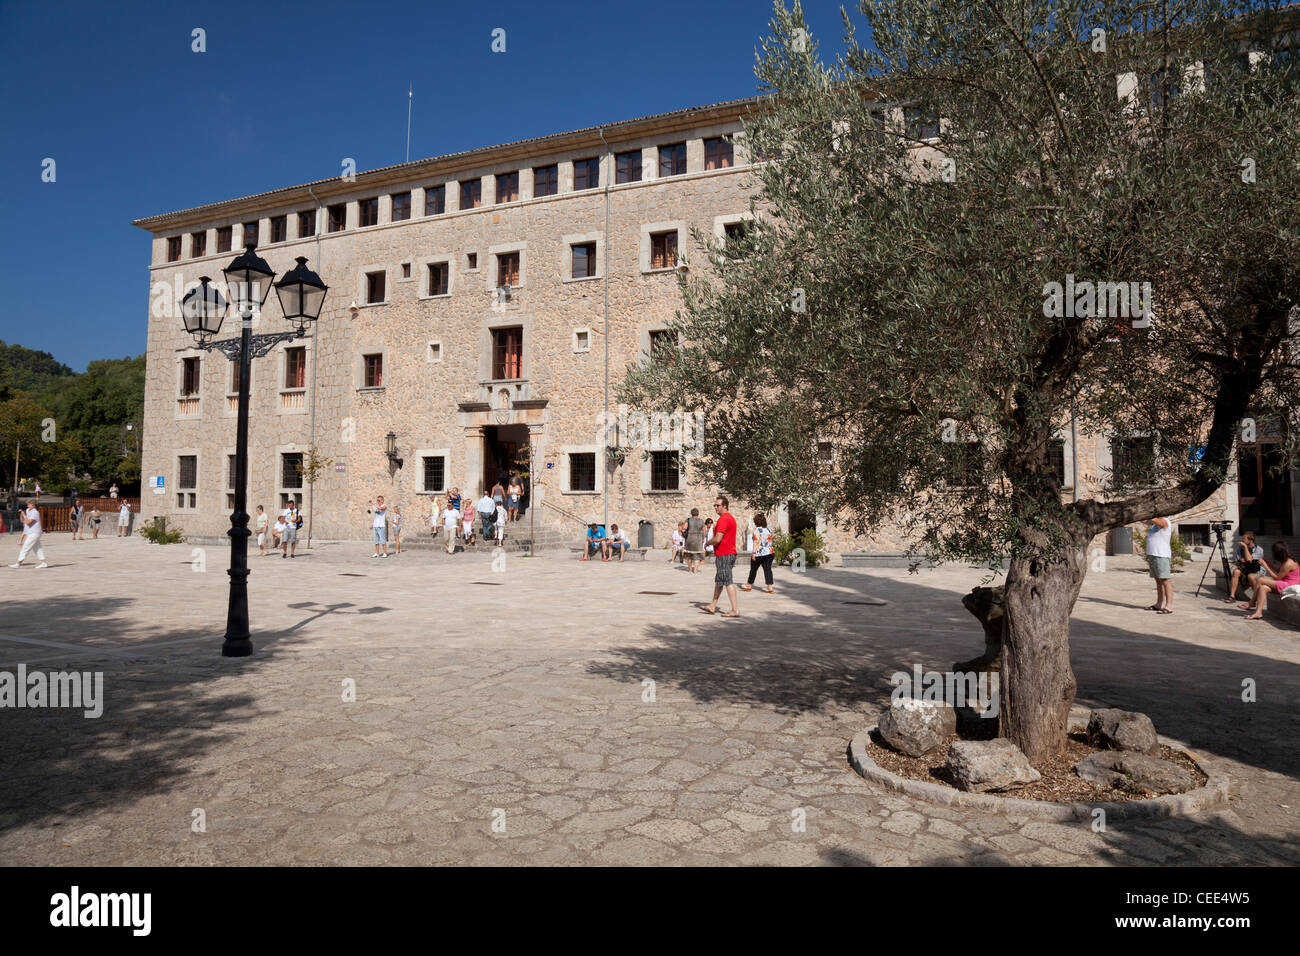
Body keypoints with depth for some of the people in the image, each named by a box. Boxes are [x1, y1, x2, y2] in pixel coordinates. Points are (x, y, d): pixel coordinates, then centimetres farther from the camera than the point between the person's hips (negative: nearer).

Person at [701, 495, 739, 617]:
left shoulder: (723, 519, -17)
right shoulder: (731, 518, 16)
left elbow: (718, 539, -22)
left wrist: (709, 542, -5)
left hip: (723, 555, -10)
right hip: (730, 553, 10)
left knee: (728, 582, -8)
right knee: (718, 581, 16)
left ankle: (735, 610, -8)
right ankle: (712, 607, 23)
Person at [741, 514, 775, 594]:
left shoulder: (757, 530, -11)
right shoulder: (769, 529, 9)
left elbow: (756, 542, -18)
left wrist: (753, 552, -18)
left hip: (759, 553, -5)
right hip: (769, 552, 6)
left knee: (753, 569, 9)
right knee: (767, 569, 3)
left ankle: (749, 585, 23)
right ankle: (770, 587, -4)